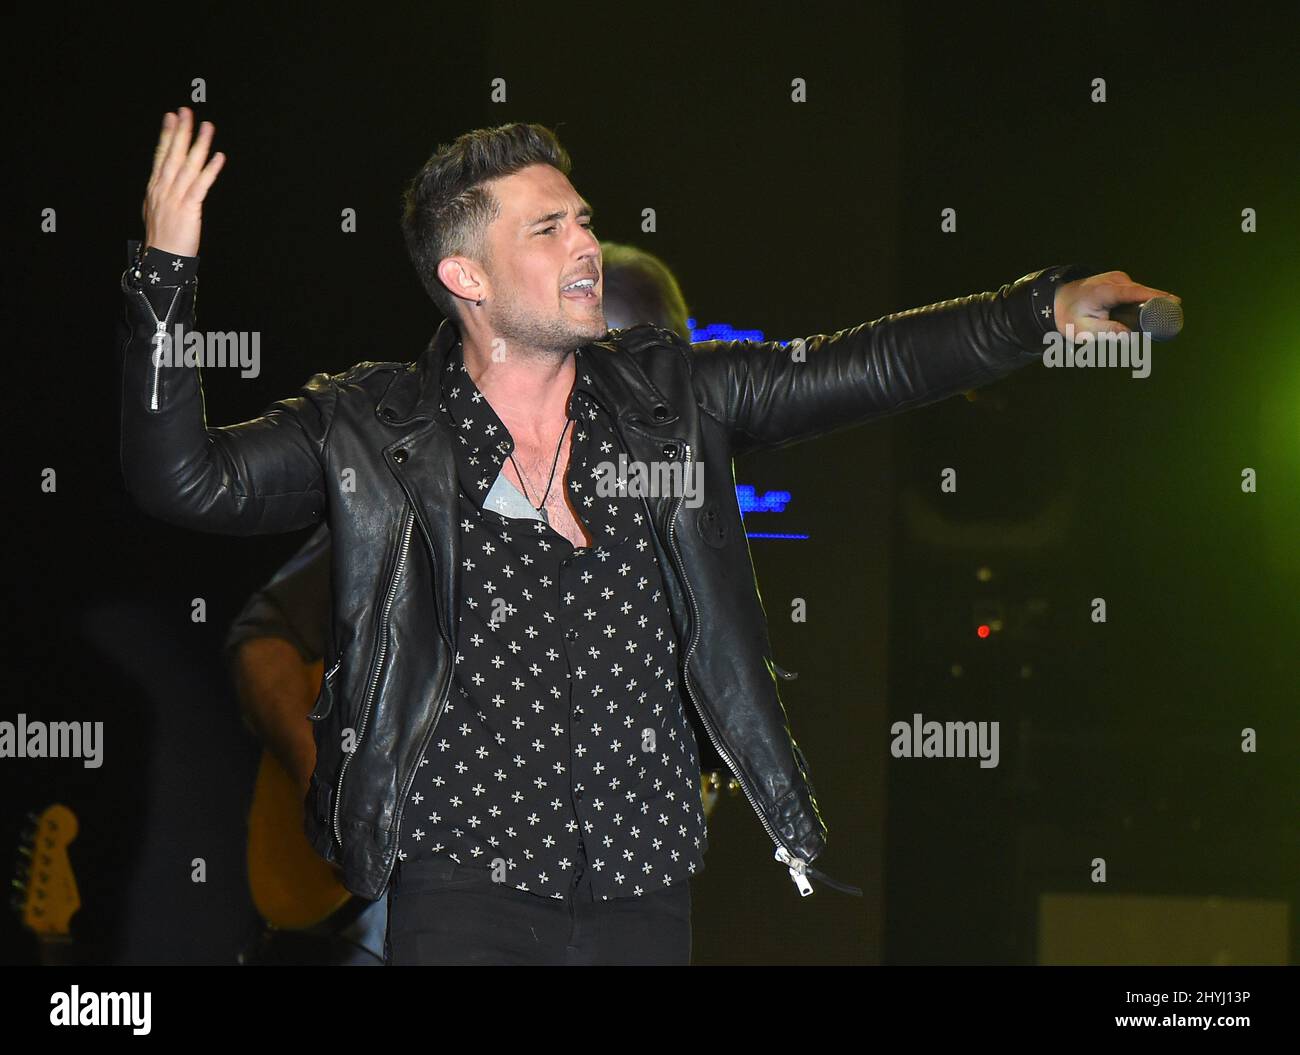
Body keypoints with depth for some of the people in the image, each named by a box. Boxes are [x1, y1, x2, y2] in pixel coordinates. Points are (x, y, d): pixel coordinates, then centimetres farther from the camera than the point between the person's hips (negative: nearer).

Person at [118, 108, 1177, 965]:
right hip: (467, 890, -3)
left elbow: (864, 367, 6)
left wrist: (1049, 307, -5)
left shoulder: (665, 396, 8)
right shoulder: (372, 428, 0)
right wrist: (165, 274, -18)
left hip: (647, 886, 3)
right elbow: (186, 479, -8)